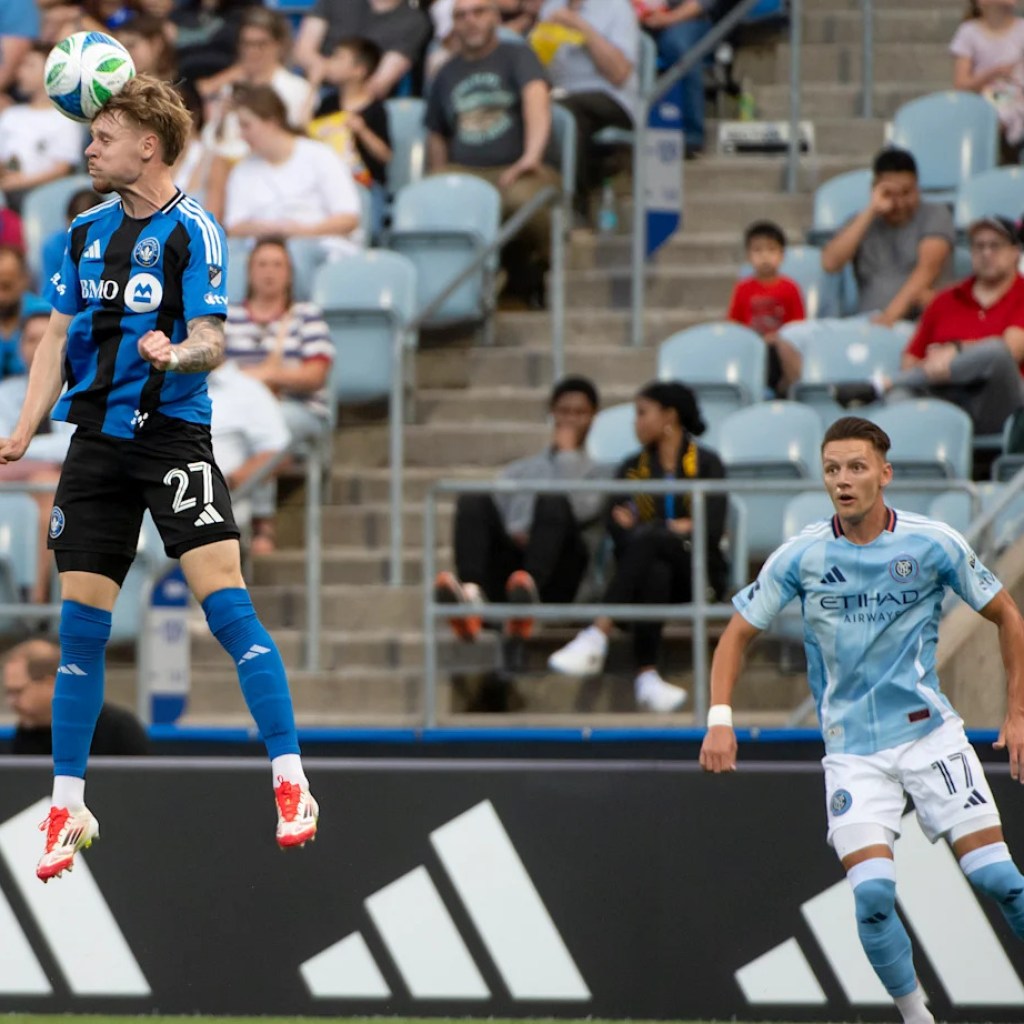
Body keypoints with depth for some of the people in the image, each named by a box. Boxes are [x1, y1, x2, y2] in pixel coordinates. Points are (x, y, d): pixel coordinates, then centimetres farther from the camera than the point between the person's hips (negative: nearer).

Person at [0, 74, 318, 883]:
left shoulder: (192, 230, -7)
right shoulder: (88, 232, 11)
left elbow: (211, 341, -12)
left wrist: (179, 353, -34)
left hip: (174, 437, -5)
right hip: (97, 443, 5)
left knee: (226, 603, -14)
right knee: (81, 625, 4)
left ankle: (292, 788, -12)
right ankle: (67, 810, 13)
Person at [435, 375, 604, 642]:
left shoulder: (596, 472, 23)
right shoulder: (518, 471, 33)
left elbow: (578, 510, -1)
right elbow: (490, 520, 15)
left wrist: (568, 452, 8)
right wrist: (512, 534, -6)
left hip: (554, 580, -3)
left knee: (554, 501, -30)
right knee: (474, 499, -22)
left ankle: (527, 604, -58)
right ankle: (472, 593, -51)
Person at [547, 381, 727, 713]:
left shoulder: (706, 464, 8)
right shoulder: (632, 468, 18)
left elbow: (713, 529, -4)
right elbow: (619, 527, 1)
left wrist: (652, 529, -7)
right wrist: (677, 527, -14)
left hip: (697, 572, -2)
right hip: (647, 567, 2)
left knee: (646, 540, -35)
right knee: (654, 572, -38)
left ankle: (597, 635, -50)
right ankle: (646, 675, -52)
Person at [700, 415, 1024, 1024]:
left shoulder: (933, 544, -6)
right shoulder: (802, 556, -4)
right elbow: (740, 632, 7)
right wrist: (721, 717, -6)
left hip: (930, 733, 0)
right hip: (853, 750, 0)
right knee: (873, 895, -16)